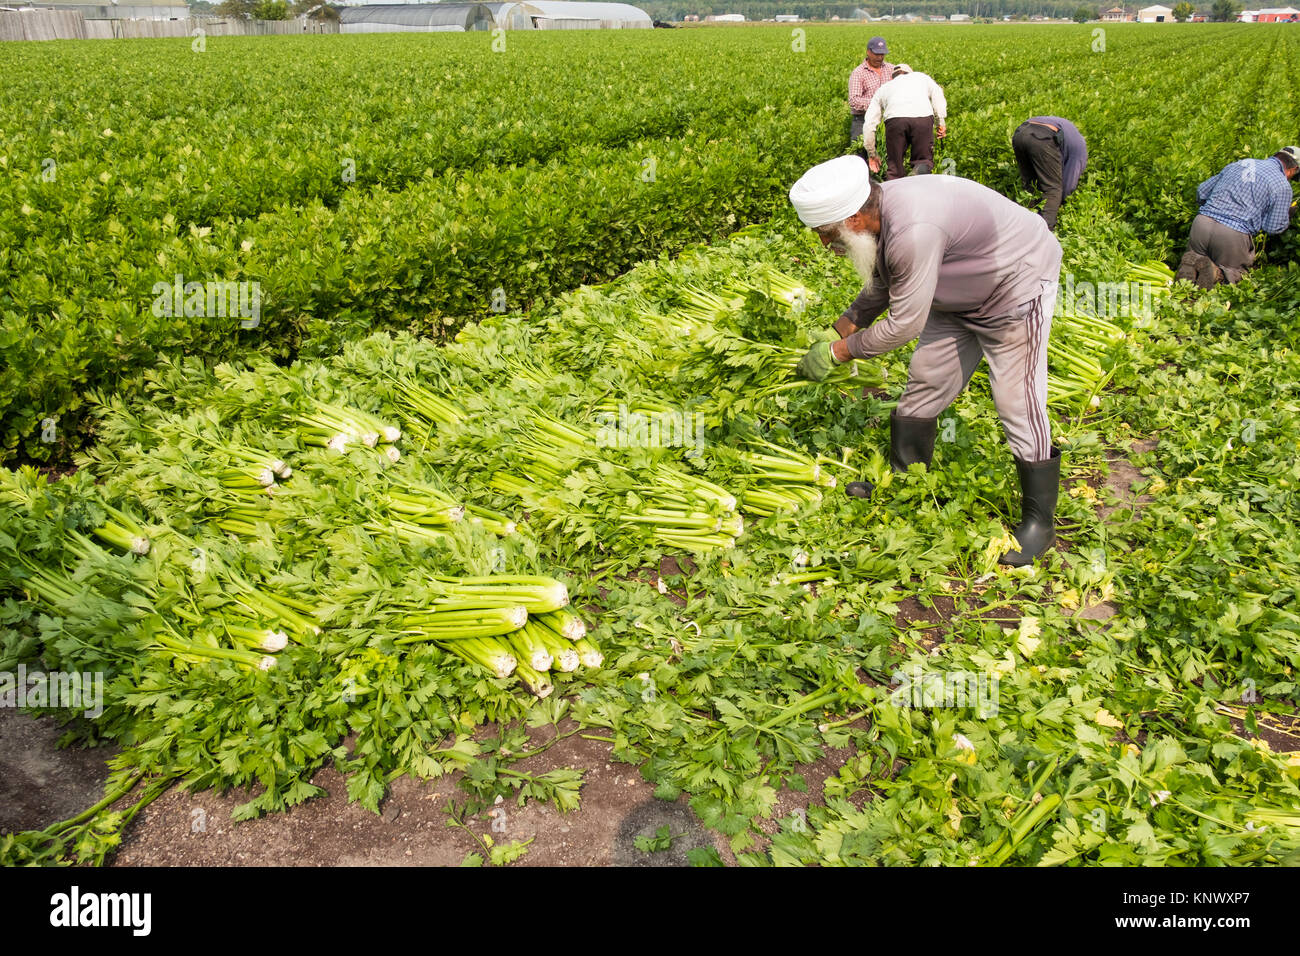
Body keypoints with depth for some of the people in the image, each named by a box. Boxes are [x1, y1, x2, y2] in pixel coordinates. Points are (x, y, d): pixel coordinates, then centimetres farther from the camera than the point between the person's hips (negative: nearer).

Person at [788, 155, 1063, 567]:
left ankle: (1039, 520, 6)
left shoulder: (914, 231, -38)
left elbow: (905, 324, -30)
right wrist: (837, 330, 2)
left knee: (1018, 404, -8)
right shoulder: (878, 214, -9)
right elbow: (881, 286, 9)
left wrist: (837, 352, -19)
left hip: (1017, 286, -9)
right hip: (960, 295, 9)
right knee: (925, 383, 11)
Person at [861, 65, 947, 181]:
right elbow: (937, 92, 16)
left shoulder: (883, 88, 35)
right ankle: (920, 170, -23)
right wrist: (941, 122, 10)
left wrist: (872, 154, 33)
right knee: (924, 160, 10)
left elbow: (869, 124, 27)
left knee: (894, 167, 11)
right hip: (923, 117, 0)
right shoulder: (921, 77, 37)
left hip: (895, 119, 0)